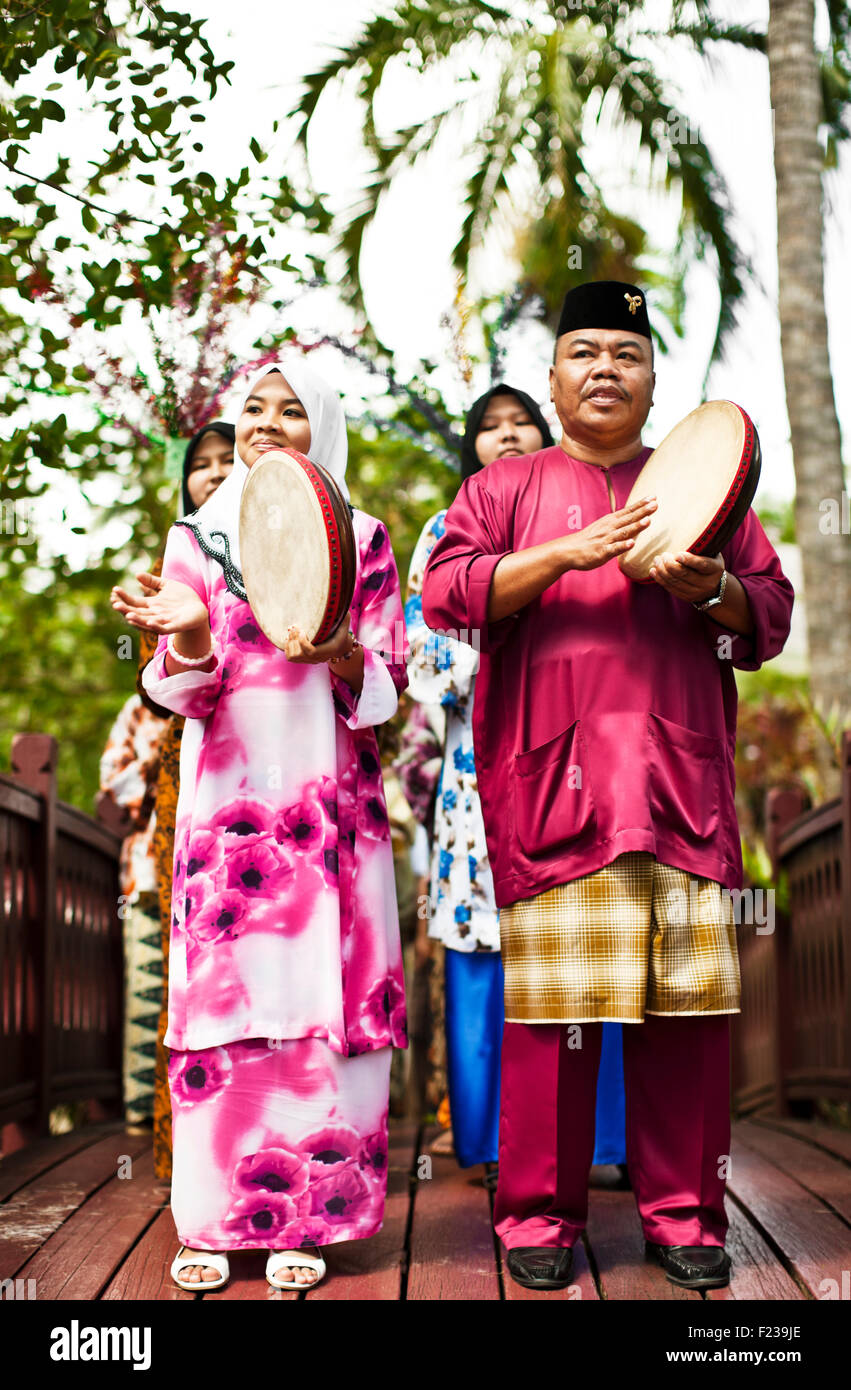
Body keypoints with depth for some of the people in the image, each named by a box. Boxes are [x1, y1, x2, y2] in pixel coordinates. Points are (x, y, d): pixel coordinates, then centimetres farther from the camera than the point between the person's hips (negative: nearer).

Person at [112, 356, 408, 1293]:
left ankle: (305, 1218, 5)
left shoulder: (362, 538, 8)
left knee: (326, 999, -3)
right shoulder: (195, 537, 12)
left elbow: (387, 686, 5)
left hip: (332, 804, -1)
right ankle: (214, 1220, 6)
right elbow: (182, 694, 5)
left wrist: (340, 653, -16)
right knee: (221, 994, -3)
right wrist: (189, 636, -17)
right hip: (228, 801, 1)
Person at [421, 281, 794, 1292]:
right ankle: (540, 1213, 8)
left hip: (680, 779, 2)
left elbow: (771, 613, 15)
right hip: (549, 779, -2)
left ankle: (683, 1213, 11)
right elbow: (445, 592, -1)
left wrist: (715, 589, -7)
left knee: (688, 995, 0)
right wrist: (568, 552, -12)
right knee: (550, 994, -4)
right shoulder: (505, 490, 15)